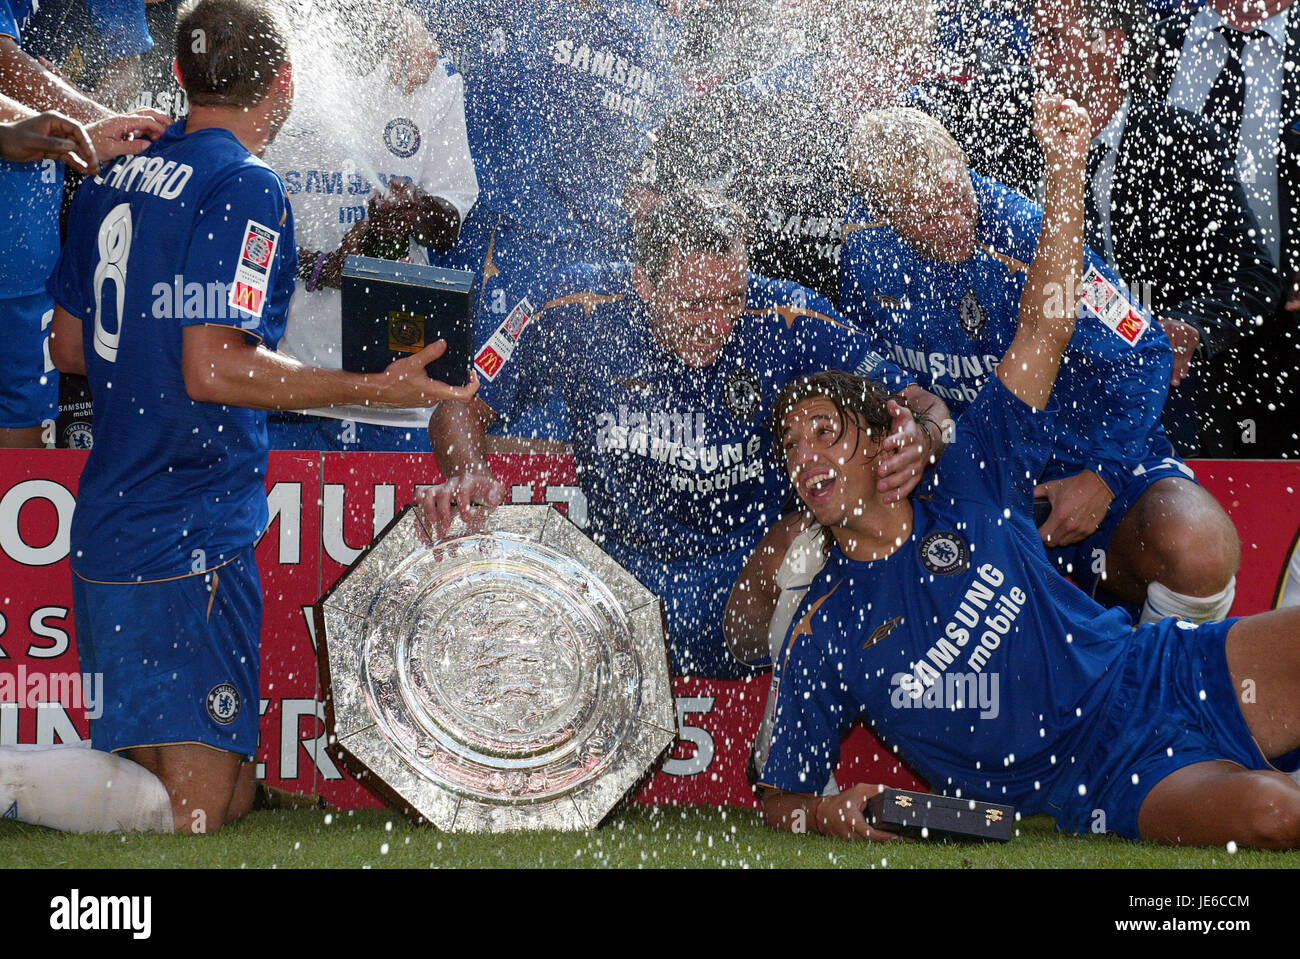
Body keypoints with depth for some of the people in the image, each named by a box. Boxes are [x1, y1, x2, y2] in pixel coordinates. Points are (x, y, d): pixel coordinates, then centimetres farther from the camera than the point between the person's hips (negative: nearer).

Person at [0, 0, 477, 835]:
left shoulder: (115, 180, 13)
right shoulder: (246, 190, -13)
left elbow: (69, 346, 20)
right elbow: (213, 368, -20)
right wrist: (374, 389, -14)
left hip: (107, 522, 9)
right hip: (194, 536, -9)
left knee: (229, 796, 13)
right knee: (195, 810, -6)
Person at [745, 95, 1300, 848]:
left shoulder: (969, 493, 7)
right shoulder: (823, 634, 3)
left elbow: (1045, 327, 2)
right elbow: (780, 799, 7)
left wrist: (1066, 167, -9)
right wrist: (829, 814, -18)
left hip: (1163, 671, 4)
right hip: (1111, 782, -4)